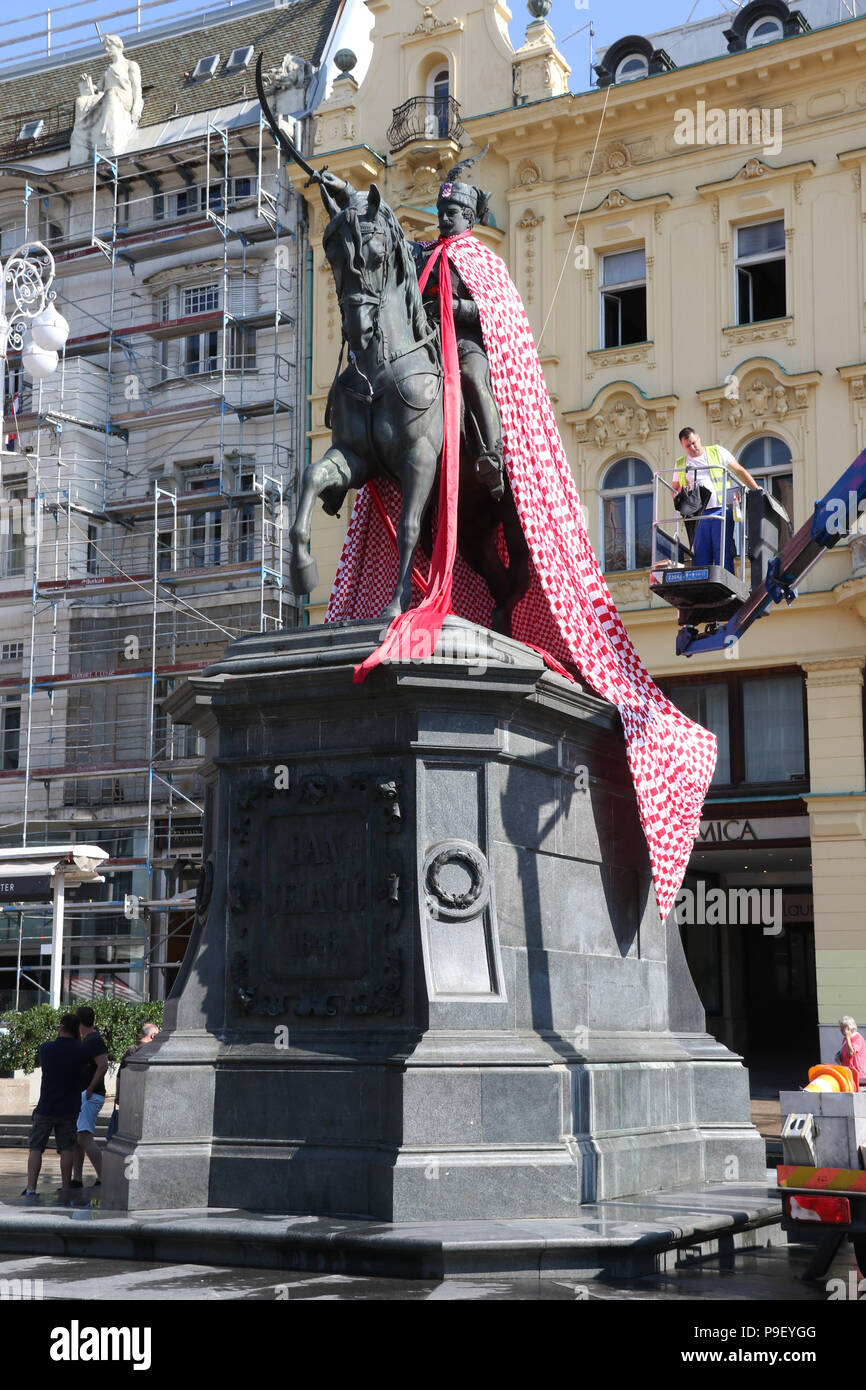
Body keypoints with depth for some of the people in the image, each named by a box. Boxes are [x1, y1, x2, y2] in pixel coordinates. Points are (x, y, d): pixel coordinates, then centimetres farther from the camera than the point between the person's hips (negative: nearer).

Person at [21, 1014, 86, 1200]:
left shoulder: (46, 1048, -5)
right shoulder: (80, 1052, -8)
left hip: (45, 1108, 0)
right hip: (68, 1109, 0)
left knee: (36, 1148, 4)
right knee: (66, 1149, 6)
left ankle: (31, 1189, -5)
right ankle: (66, 1189, 5)